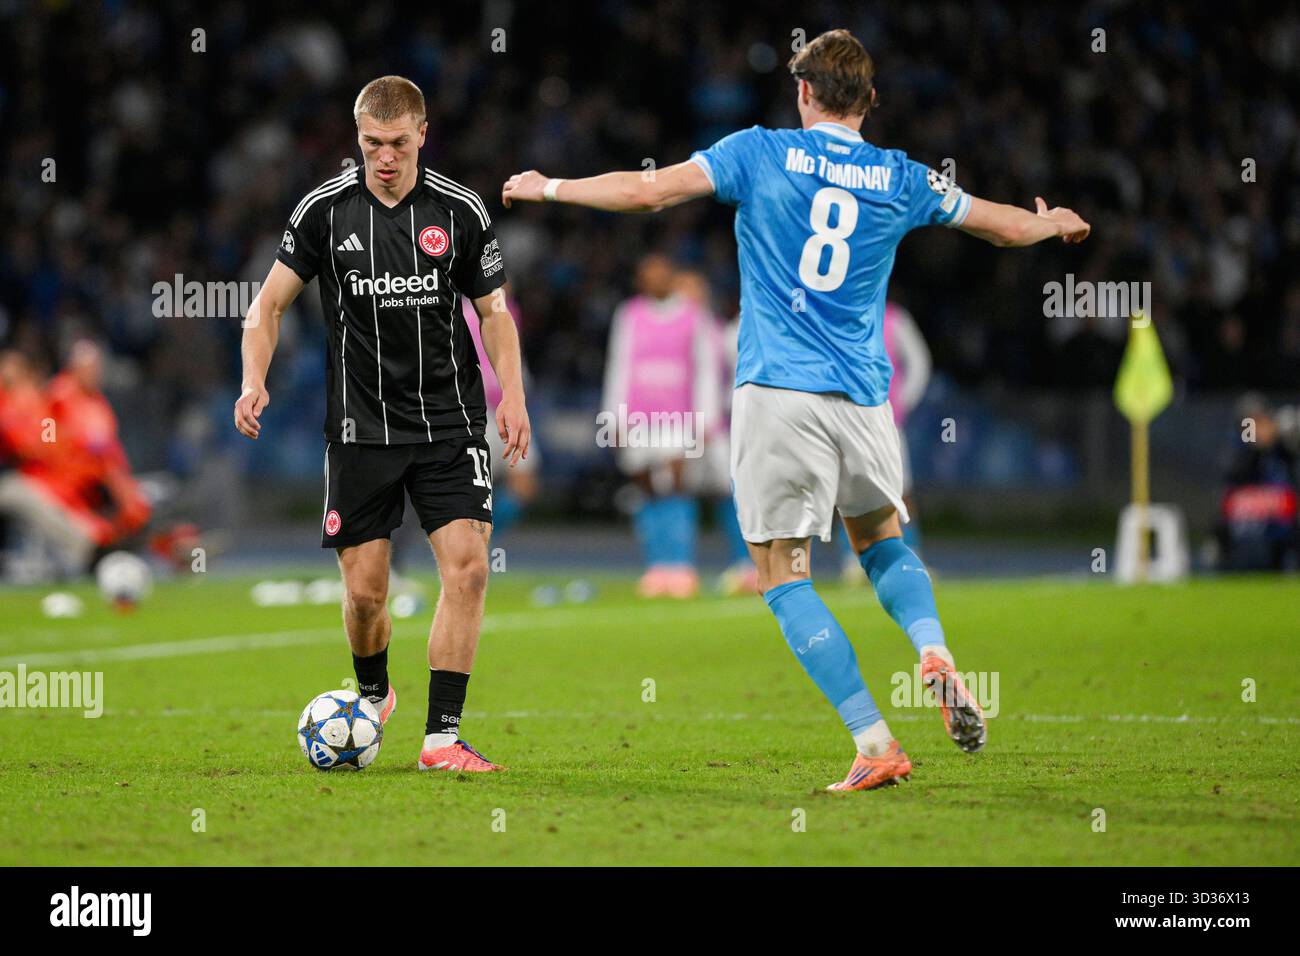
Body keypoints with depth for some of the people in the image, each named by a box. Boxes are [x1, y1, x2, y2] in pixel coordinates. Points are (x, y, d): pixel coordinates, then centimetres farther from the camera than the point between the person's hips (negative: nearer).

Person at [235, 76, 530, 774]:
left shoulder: (459, 210, 0)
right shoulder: (326, 209, -2)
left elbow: (493, 309, 9)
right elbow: (269, 302, 4)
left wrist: (511, 391, -5)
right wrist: (254, 381, -12)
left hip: (449, 421, 0)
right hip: (361, 424, 0)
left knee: (467, 566, -15)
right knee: (364, 589, 0)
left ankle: (442, 737, -11)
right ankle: (372, 694, 32)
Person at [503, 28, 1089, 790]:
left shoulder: (761, 153, 1)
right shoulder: (901, 178, 9)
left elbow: (648, 191, -5)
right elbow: (1005, 225, 22)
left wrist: (547, 188, 10)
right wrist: (1056, 224, 45)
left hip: (778, 392, -3)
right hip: (863, 397, 3)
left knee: (784, 576, 1)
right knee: (881, 536, 26)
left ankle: (876, 744, -9)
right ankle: (936, 655, -4)